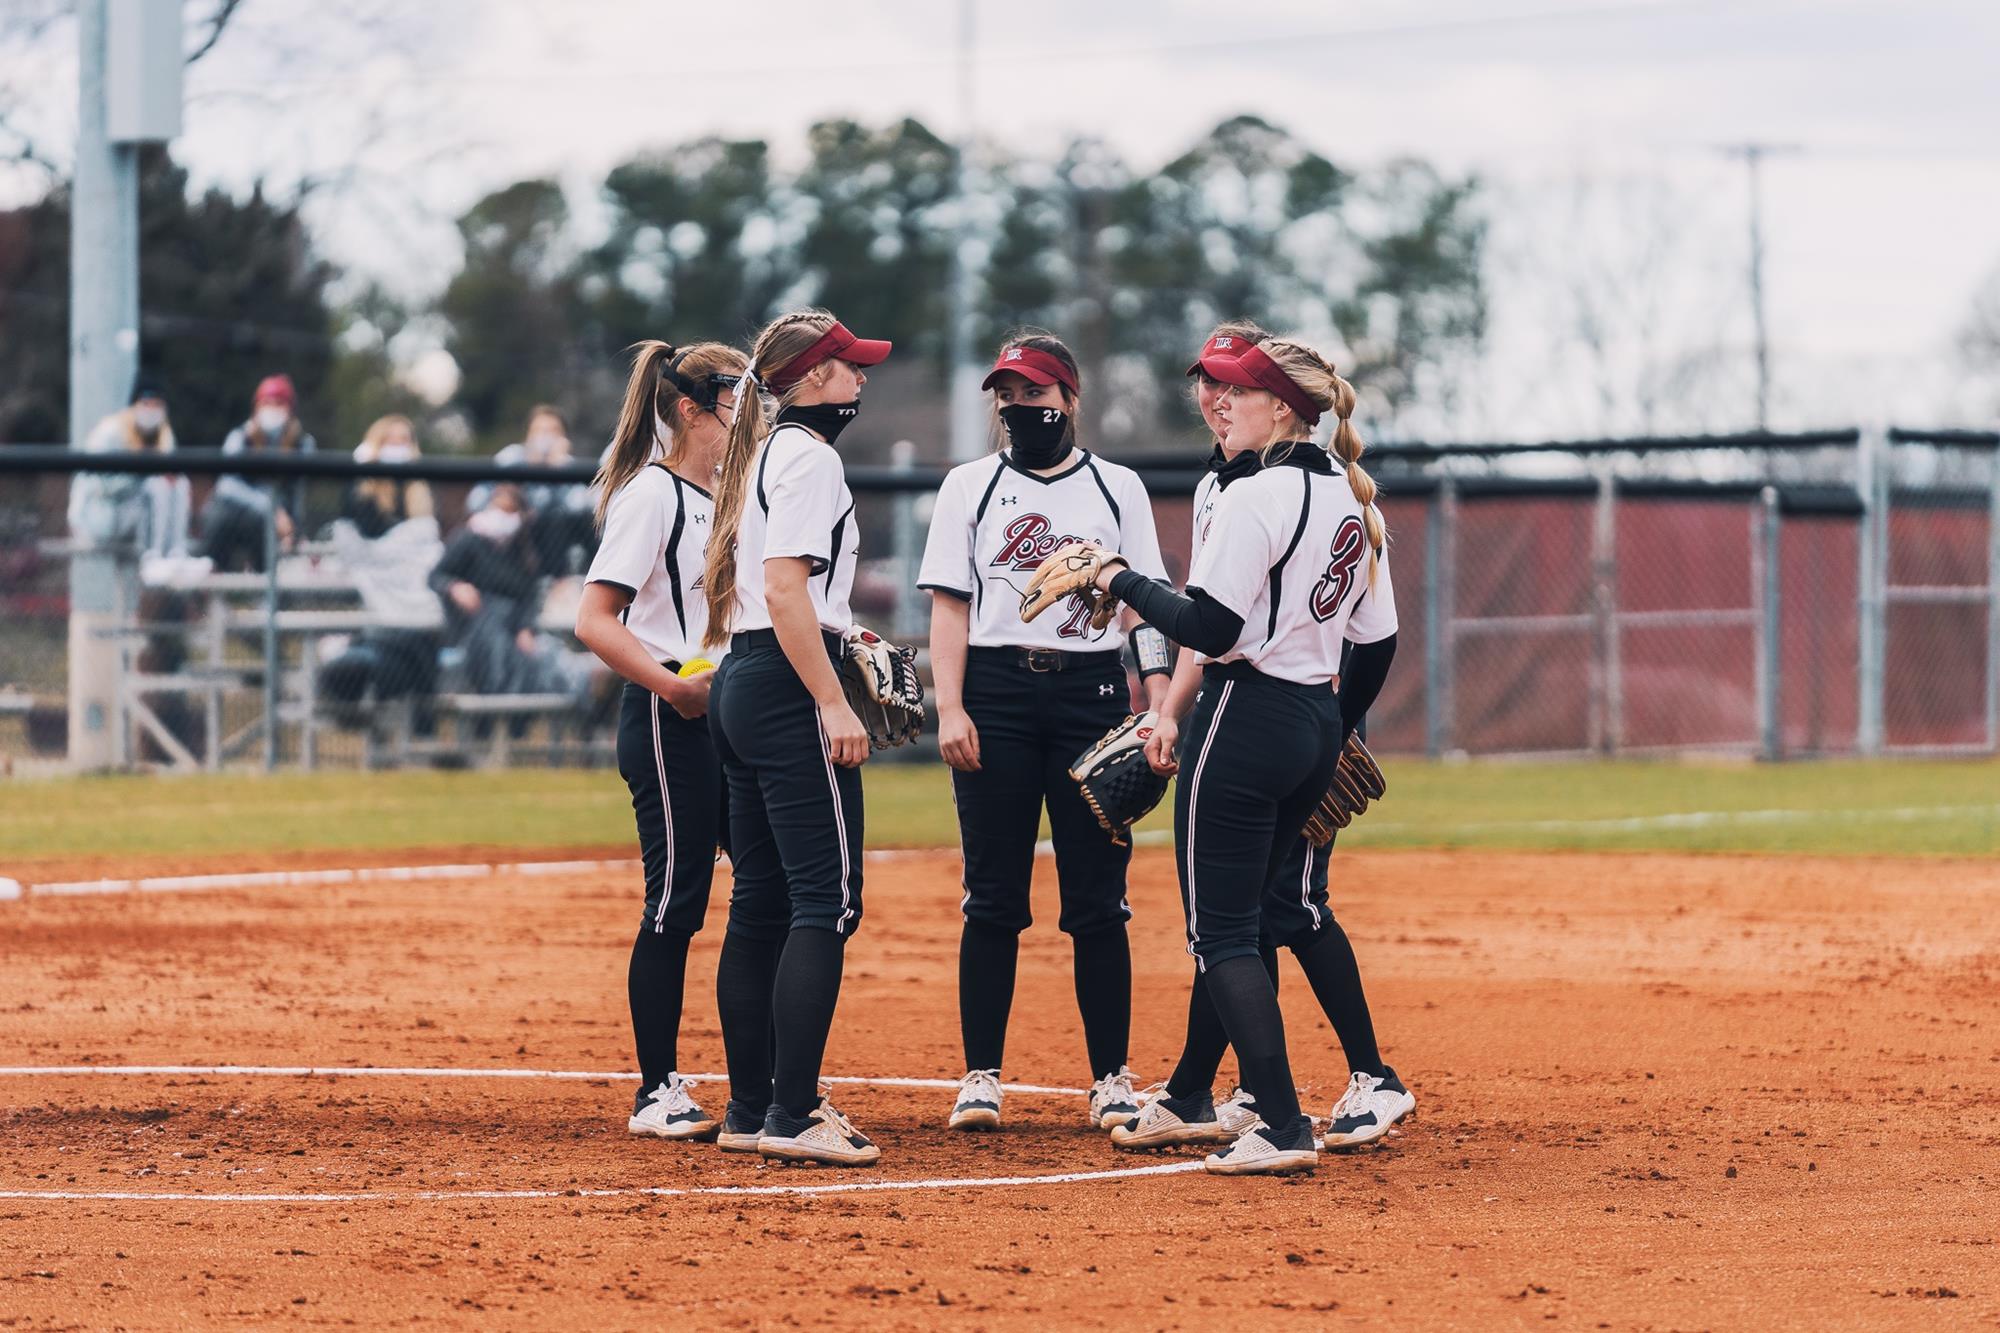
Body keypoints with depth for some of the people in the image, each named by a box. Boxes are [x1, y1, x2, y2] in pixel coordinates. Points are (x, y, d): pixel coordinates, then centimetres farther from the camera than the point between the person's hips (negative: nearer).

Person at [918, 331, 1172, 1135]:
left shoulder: (1117, 488, 11)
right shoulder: (970, 486, 10)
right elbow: (950, 605, 5)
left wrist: (1159, 709, -6)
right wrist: (950, 708, -8)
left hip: (1091, 691, 0)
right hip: (995, 691, 0)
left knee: (1097, 899, -1)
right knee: (993, 898, -1)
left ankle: (1111, 1078, 4)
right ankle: (981, 1077, 3)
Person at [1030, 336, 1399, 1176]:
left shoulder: (1256, 498, -15)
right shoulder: (1356, 503, 11)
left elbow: (1209, 626, -21)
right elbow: (1377, 643, 15)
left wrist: (1116, 579, -10)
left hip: (1246, 716, -9)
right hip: (1317, 726, 9)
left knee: (1220, 930, -5)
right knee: (1236, 917, 19)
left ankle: (1284, 1128, -12)